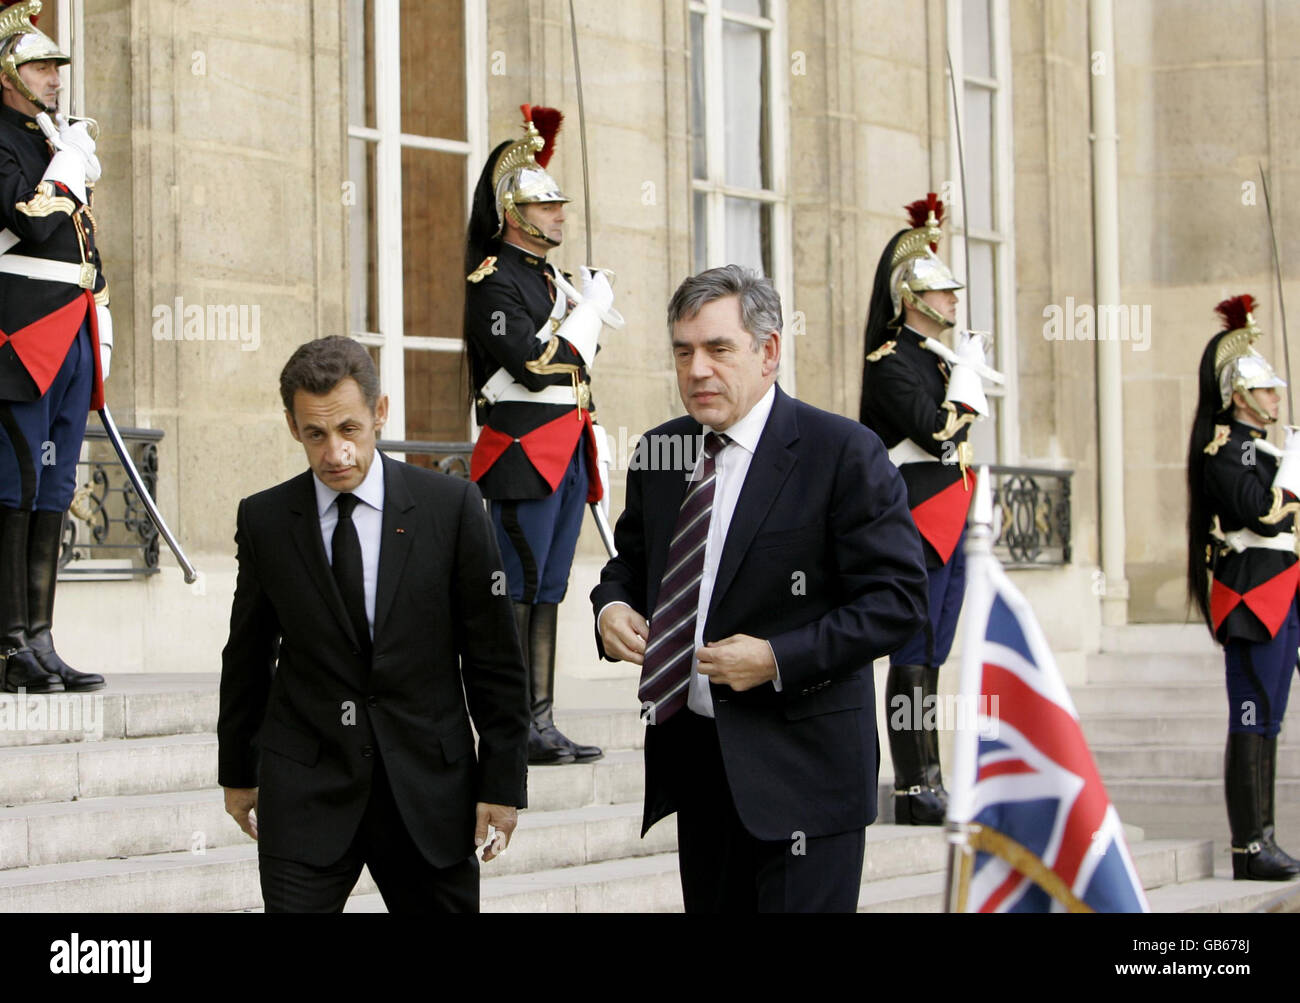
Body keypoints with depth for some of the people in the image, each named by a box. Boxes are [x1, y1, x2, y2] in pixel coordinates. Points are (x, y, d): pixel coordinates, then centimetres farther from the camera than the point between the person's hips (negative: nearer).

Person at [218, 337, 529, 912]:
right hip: (303, 795, 0)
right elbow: (247, 657, 13)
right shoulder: (264, 520, 2)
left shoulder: (451, 506, -3)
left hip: (429, 790, 0)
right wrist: (237, 773, 17)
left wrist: (501, 781, -1)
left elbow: (494, 657, 0)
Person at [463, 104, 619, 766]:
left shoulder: (550, 279, 18)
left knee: (548, 591, 8)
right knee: (518, 591, -8)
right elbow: (534, 364, -19)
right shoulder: (493, 282, -9)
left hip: (566, 454, 9)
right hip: (524, 453, -9)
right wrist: (589, 311, -11)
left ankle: (541, 723, 9)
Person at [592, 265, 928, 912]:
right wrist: (611, 605, -1)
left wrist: (779, 659, -20)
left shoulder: (843, 453, -9)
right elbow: (631, 561, 23)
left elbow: (897, 599, -12)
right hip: (693, 756, 6)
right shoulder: (658, 454, 9)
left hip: (802, 766, -6)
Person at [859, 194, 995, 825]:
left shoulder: (937, 362, 18)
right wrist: (969, 372, -10)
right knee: (914, 660, -7)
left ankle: (929, 788, 13)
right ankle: (915, 791, -6)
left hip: (947, 531, 9)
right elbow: (938, 434, -21)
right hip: (913, 530, -9)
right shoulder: (889, 362, -10)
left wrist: (975, 519, 20)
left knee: (929, 659, 10)